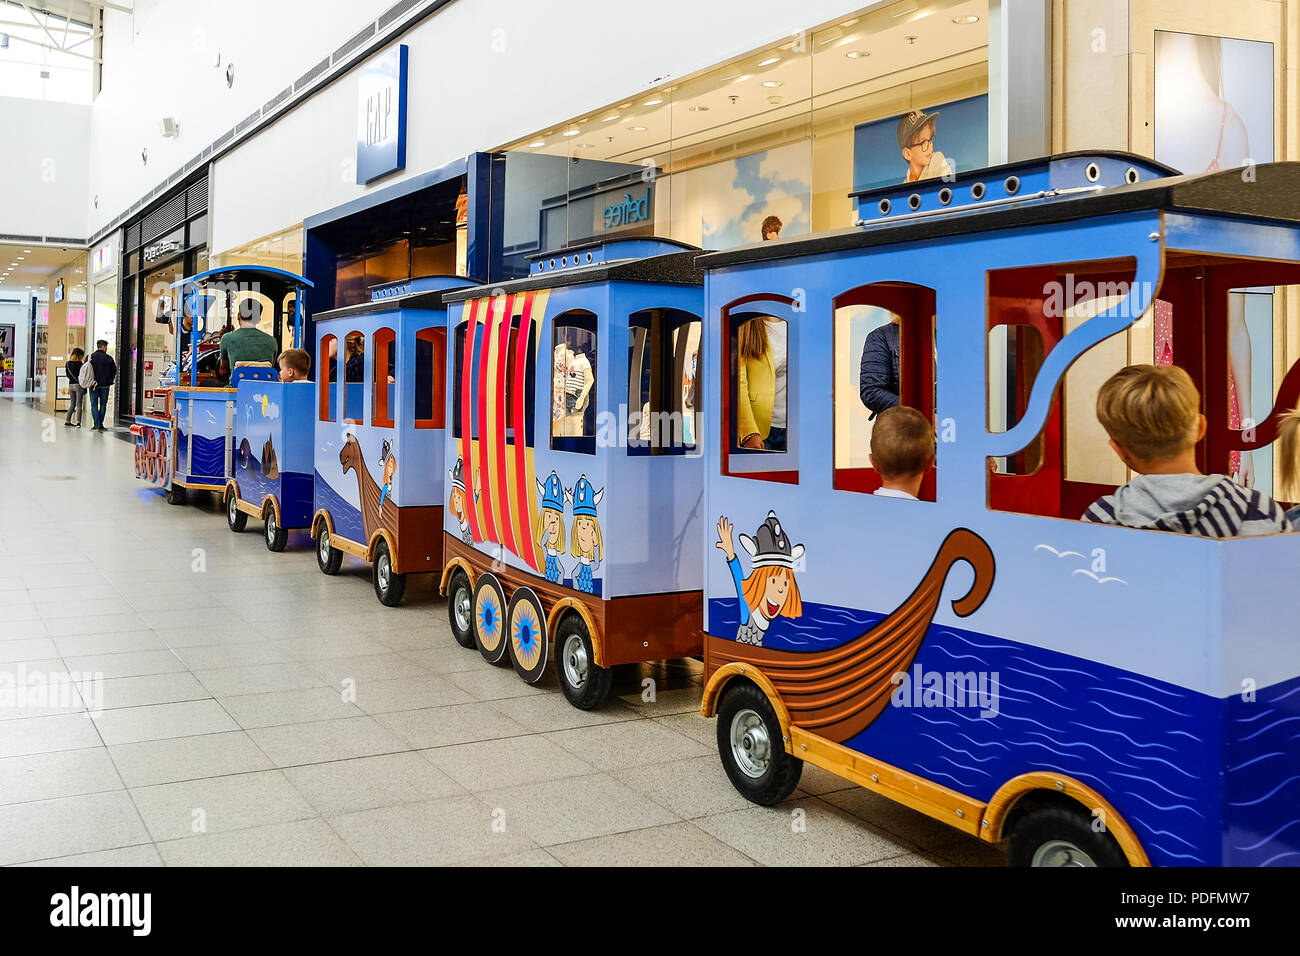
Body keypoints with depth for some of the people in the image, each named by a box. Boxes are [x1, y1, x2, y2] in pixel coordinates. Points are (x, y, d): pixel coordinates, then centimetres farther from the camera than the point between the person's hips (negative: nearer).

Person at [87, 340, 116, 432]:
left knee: (94, 404, 4)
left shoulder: (90, 357, -1)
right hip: (105, 386, 0)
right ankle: (100, 425, 6)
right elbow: (114, 371, 0)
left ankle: (97, 425, -5)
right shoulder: (109, 358, -4)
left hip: (94, 385, 0)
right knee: (103, 405, 8)